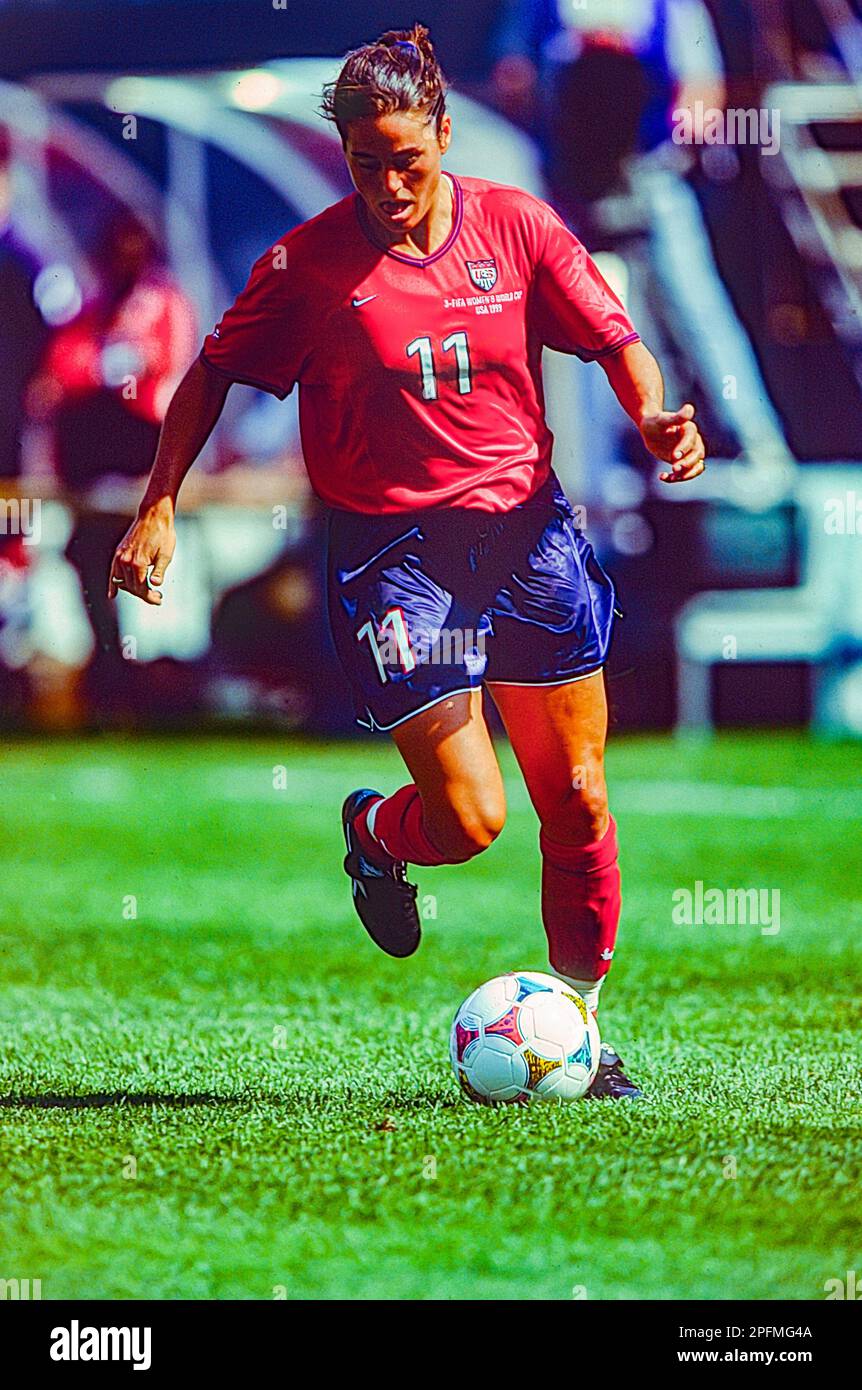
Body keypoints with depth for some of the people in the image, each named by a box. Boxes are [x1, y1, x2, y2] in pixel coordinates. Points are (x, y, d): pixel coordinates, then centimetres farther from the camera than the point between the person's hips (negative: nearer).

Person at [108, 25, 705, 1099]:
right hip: (389, 548, -3)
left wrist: (653, 417, -11)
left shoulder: (516, 226, 1)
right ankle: (374, 834, 26)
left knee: (576, 800, 3)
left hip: (525, 527, 3)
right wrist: (159, 506, -2)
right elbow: (215, 371, 5)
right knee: (468, 818, -10)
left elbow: (614, 341, 8)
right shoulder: (308, 263, -5)